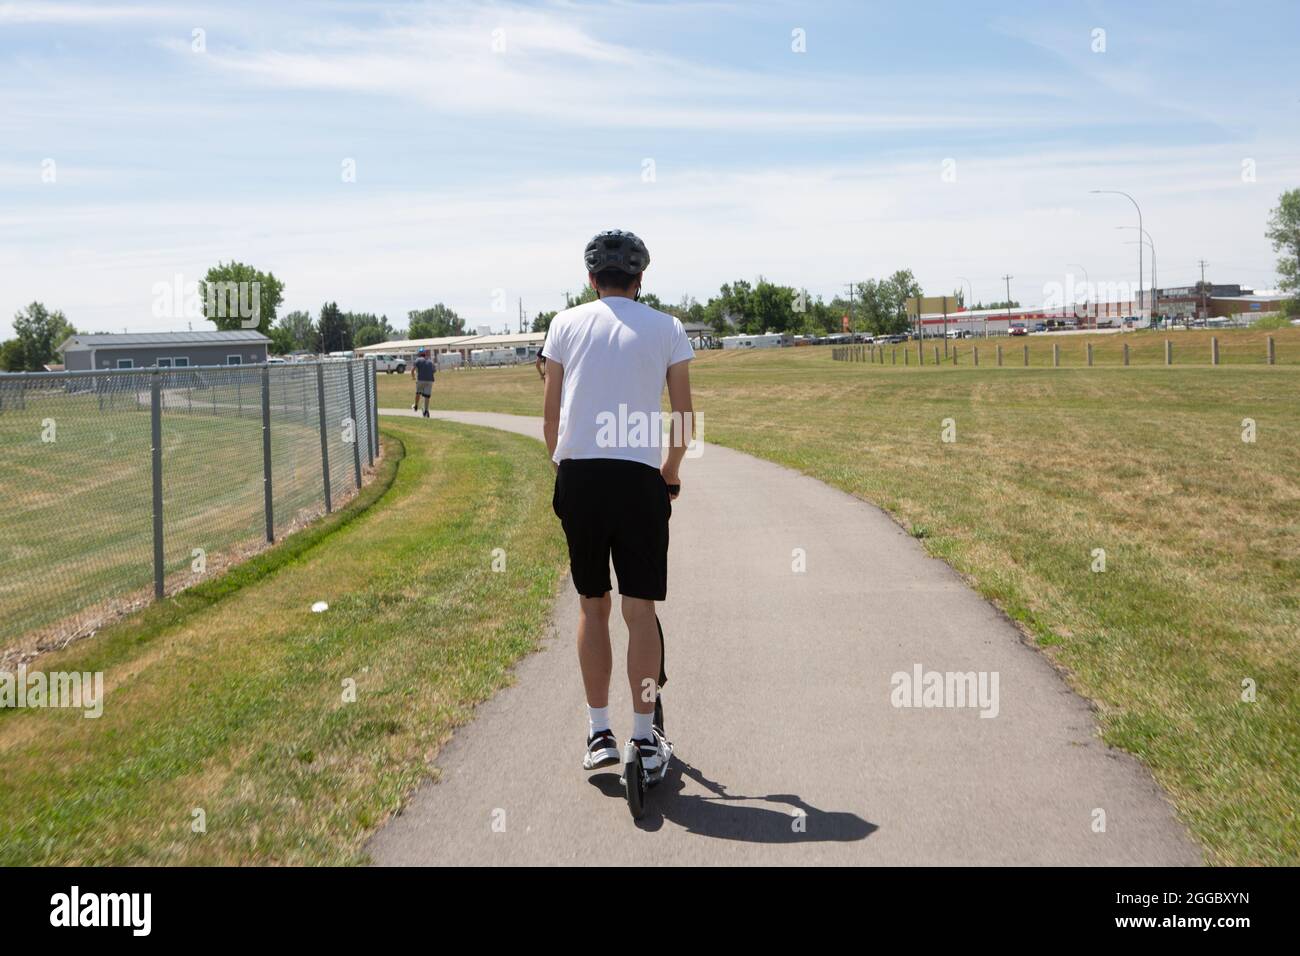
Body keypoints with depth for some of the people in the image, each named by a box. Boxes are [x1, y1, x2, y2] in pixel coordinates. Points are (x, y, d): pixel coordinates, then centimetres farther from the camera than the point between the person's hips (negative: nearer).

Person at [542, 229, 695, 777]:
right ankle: (646, 737, 9)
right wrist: (671, 470, 21)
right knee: (640, 609, 5)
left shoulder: (566, 324, 8)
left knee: (592, 605, 11)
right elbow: (685, 418, 6)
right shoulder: (667, 328, 6)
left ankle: (599, 734, 15)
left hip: (578, 474, 2)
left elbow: (550, 417, 8)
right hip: (639, 477, -1)